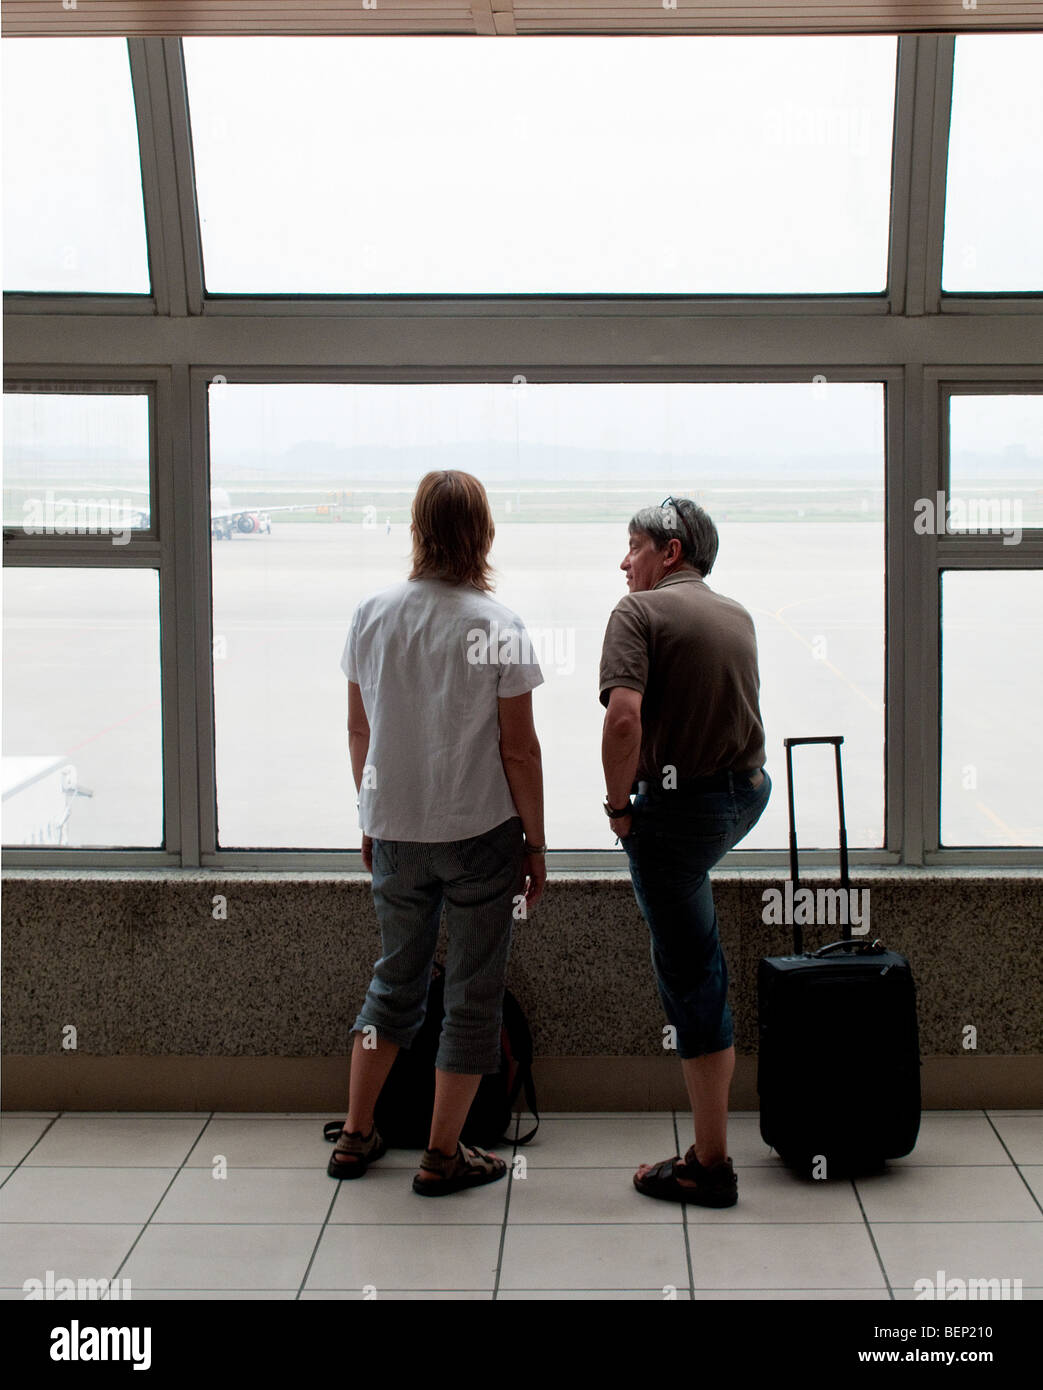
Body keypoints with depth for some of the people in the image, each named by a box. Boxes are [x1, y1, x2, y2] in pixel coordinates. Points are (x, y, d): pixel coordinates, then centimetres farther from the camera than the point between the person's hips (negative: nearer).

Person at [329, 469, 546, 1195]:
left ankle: (356, 1136, 26)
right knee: (474, 991, 9)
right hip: (481, 833, -4)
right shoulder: (497, 626, -13)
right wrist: (536, 844, -2)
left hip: (395, 832, 4)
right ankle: (443, 1155, 15)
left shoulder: (371, 614, -2)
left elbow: (359, 730, 6)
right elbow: (518, 747, -11)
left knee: (396, 977, 20)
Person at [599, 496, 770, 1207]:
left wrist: (619, 805, -12)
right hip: (750, 789, 7)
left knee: (691, 977, -1)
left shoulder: (640, 611, -11)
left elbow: (623, 717, -25)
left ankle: (710, 1163, 4)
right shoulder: (737, 615, 11)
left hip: (681, 804, -7)